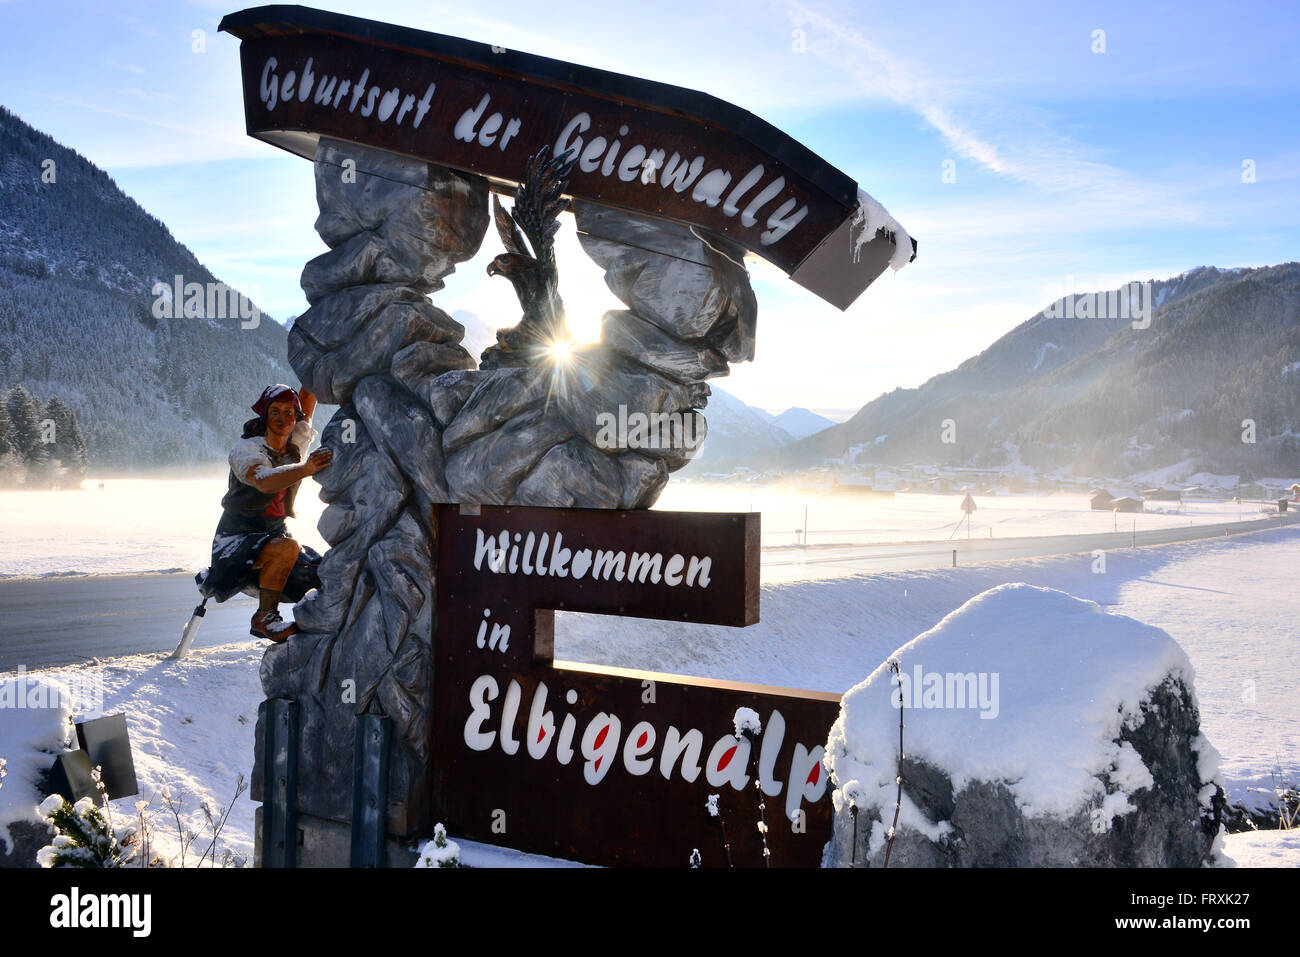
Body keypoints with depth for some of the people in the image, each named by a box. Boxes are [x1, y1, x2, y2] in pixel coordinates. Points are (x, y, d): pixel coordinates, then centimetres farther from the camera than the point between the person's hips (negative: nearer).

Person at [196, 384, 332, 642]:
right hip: (237, 541, -6)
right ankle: (264, 618, -20)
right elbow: (263, 482, -37)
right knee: (287, 548, -35)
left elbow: (309, 395, -2)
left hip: (275, 535, 6)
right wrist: (305, 469, -52)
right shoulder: (245, 449, -15)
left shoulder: (296, 445, 1)